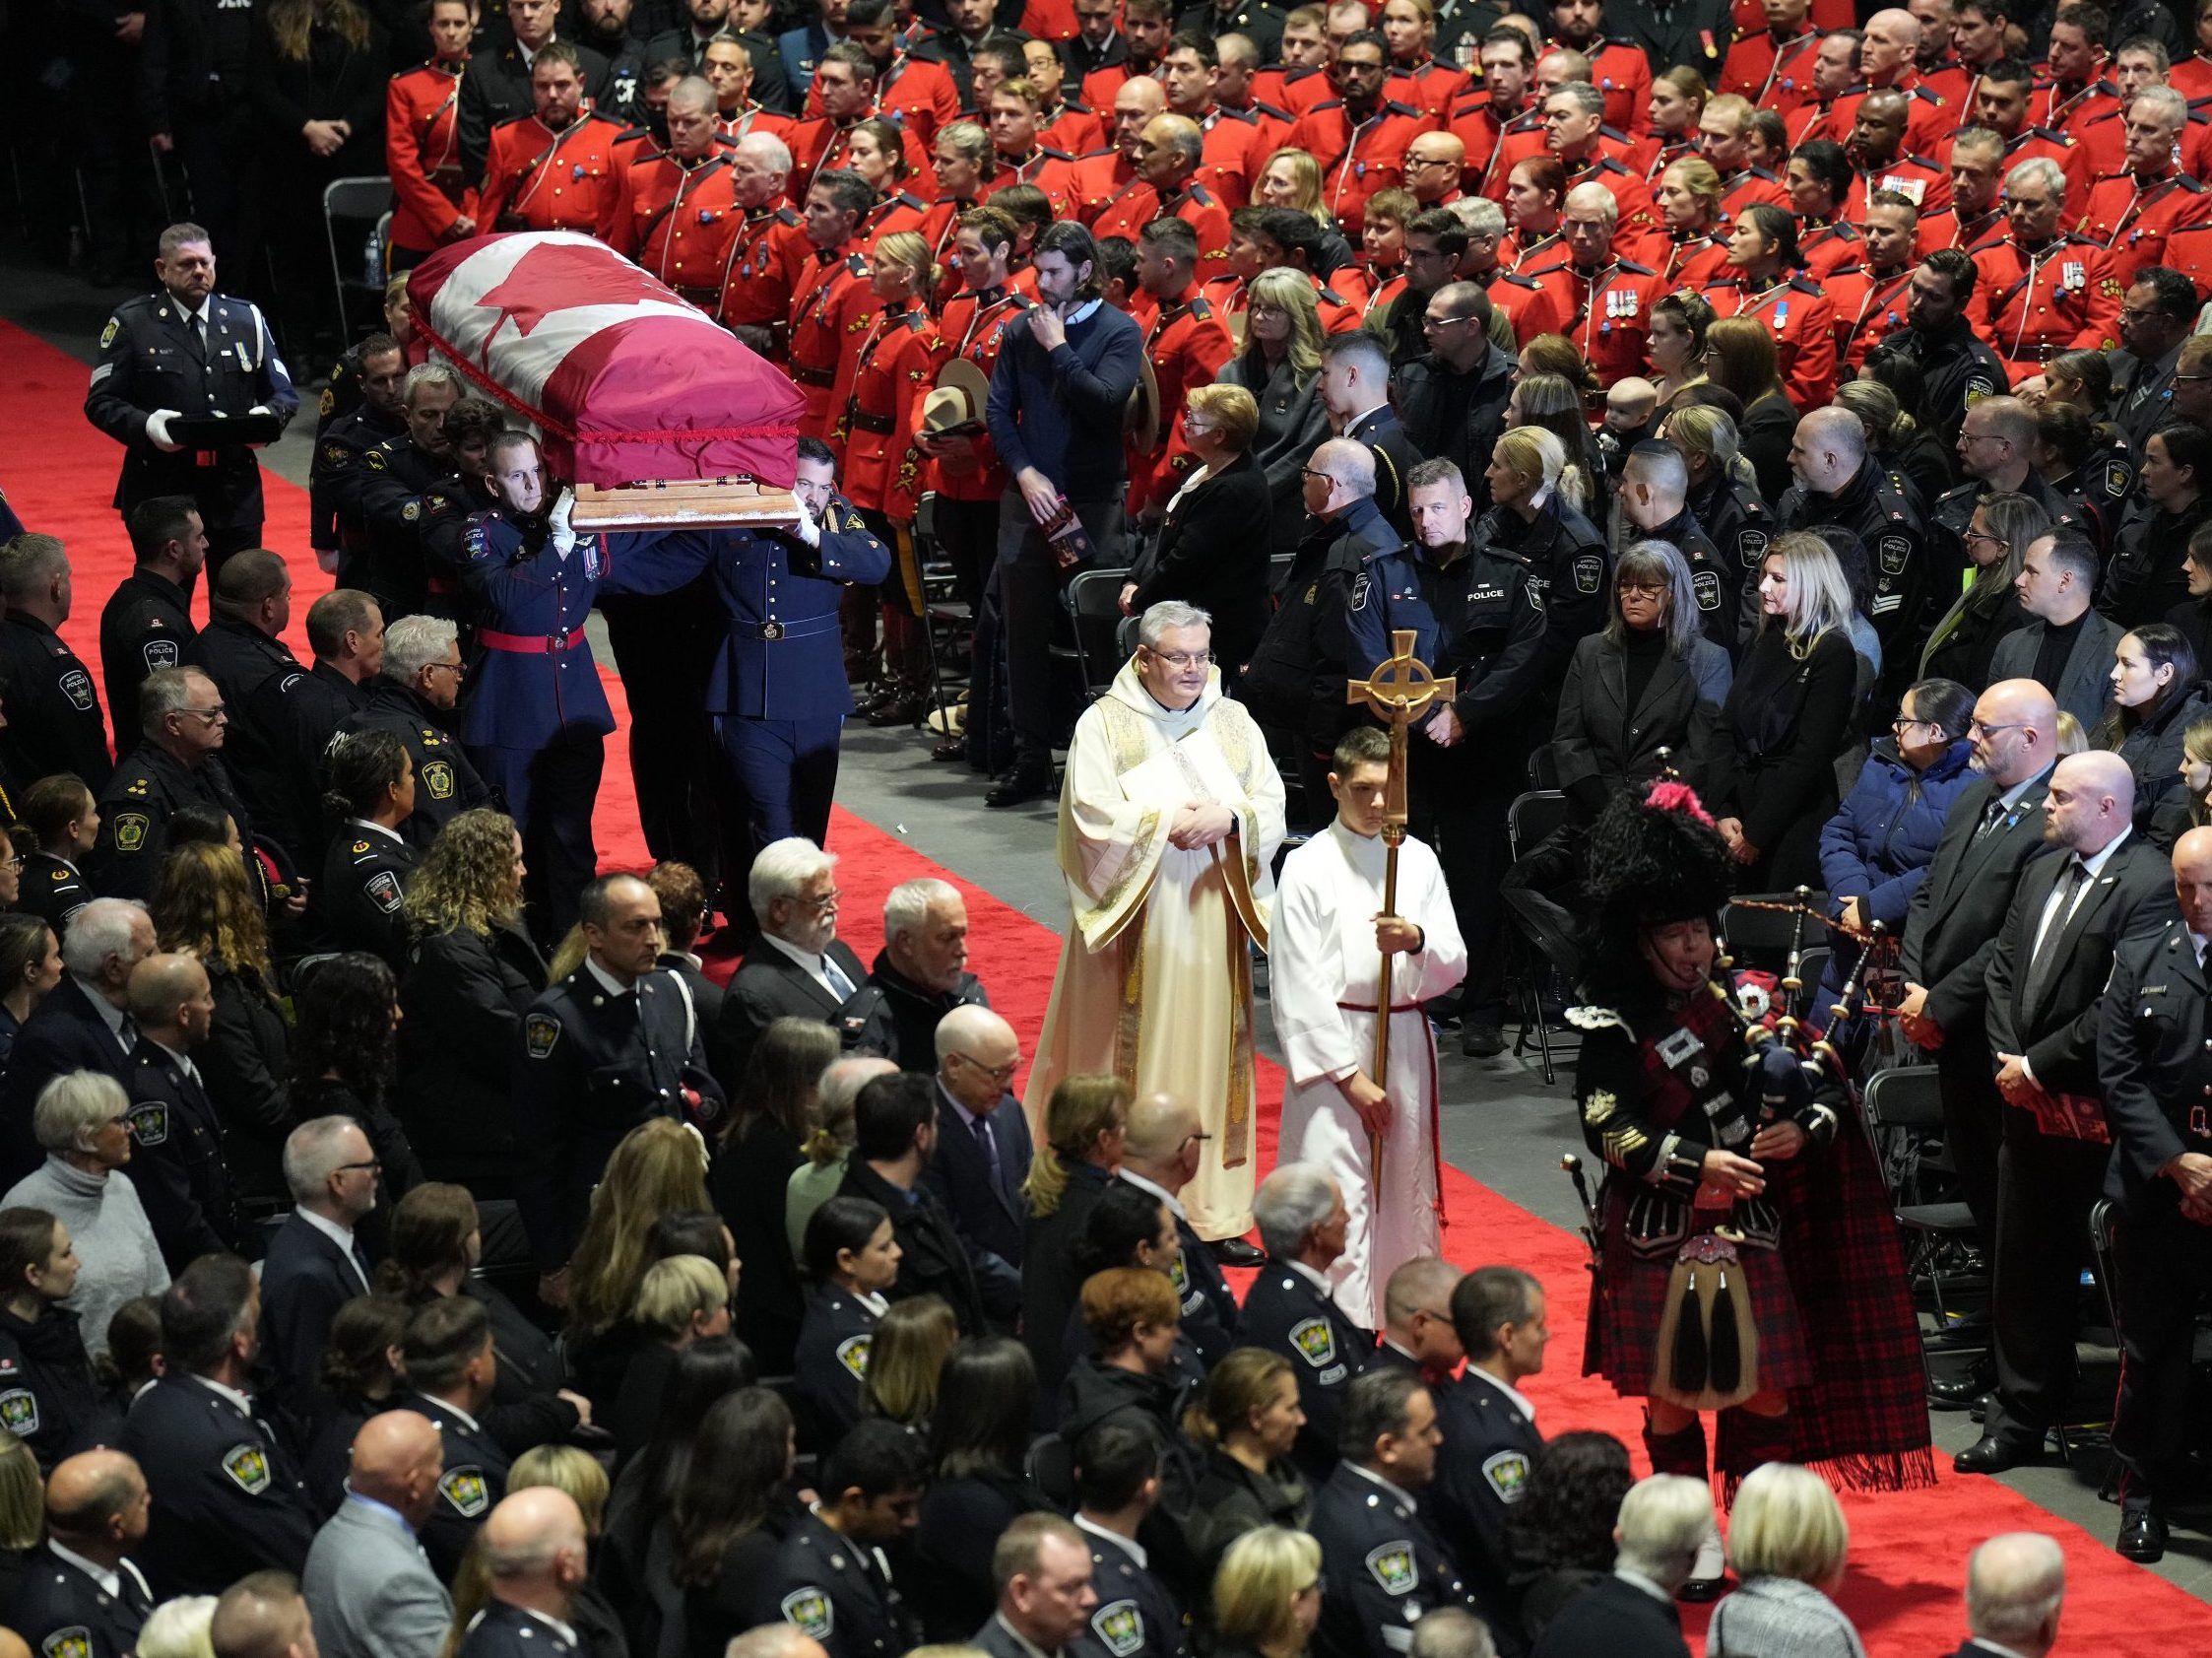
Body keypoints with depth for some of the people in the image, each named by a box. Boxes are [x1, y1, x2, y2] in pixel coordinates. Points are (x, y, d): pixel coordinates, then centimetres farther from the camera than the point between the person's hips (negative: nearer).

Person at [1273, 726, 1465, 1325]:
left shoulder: (1419, 861, 8)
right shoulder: (1308, 866, -5)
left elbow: (1454, 967, 7)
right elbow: (1299, 984, -8)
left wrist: (1417, 941, -17)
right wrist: (1349, 1075, -13)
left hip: (1404, 1044, 4)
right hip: (1330, 1049, -4)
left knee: (1406, 1193, 11)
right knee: (1338, 1201, -11)